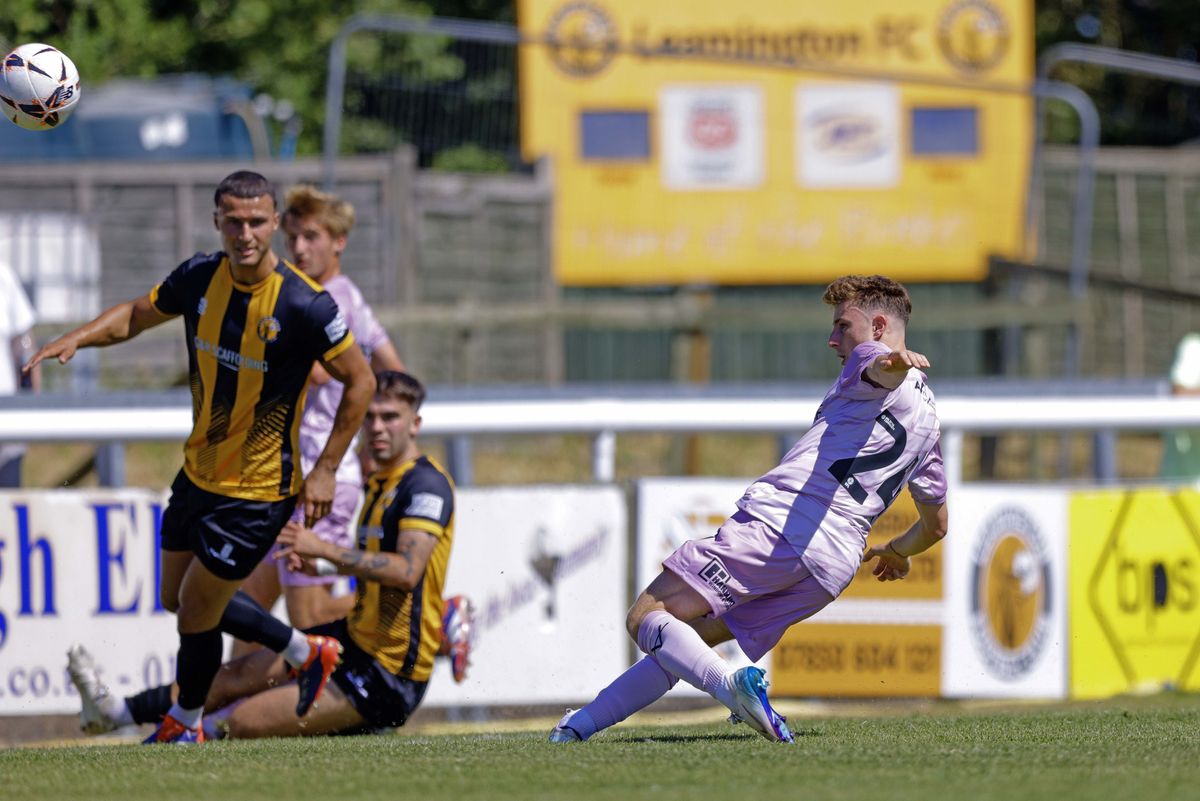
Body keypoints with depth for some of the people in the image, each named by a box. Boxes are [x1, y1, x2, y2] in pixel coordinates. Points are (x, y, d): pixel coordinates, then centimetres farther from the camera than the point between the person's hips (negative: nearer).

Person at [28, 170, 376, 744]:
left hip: (258, 491, -7)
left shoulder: (304, 304, -23)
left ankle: (184, 724, 29)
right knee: (179, 598, 19)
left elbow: (360, 380, -12)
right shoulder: (200, 277, -7)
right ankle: (305, 652, 37)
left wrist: (324, 471, -12)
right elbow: (139, 314, 11)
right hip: (198, 474, 7)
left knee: (195, 614, 1)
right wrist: (78, 338, -7)